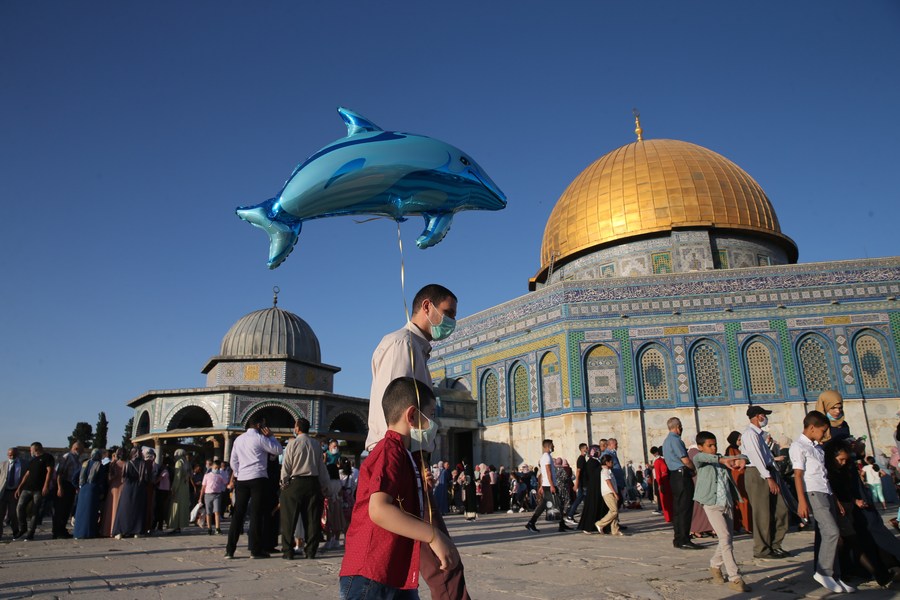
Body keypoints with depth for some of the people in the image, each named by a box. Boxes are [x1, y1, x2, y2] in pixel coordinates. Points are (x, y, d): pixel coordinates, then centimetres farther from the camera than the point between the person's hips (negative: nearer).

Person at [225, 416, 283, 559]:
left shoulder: (239, 439, 13)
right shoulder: (260, 438, -7)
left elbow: (233, 461, 15)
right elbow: (278, 450, -3)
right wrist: (271, 436, 5)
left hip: (241, 479, 6)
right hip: (258, 478, -6)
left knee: (238, 514, 8)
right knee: (256, 514, -2)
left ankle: (230, 550, 8)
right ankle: (256, 550, 1)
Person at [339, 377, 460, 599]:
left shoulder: (403, 454, 17)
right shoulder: (390, 450, -14)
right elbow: (379, 510, -27)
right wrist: (434, 536, -25)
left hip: (398, 577, 10)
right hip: (370, 576, -10)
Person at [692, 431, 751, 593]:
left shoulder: (722, 458, 14)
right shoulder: (699, 460, -2)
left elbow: (738, 458, 1)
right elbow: (701, 457, -26)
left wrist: (739, 459, -23)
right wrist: (722, 460, -42)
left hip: (727, 504, 6)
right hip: (712, 505, -6)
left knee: (727, 539, 12)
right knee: (725, 538, -13)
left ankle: (715, 565, 37)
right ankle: (735, 578, -8)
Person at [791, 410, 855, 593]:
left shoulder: (818, 447, 21)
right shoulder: (798, 446, -6)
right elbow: (798, 475, -12)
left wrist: (836, 499, 19)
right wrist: (801, 501, -18)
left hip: (826, 493, 9)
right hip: (813, 494, -8)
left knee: (828, 534, 7)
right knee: (832, 532, -15)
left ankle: (833, 576, 12)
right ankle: (823, 572, -7)